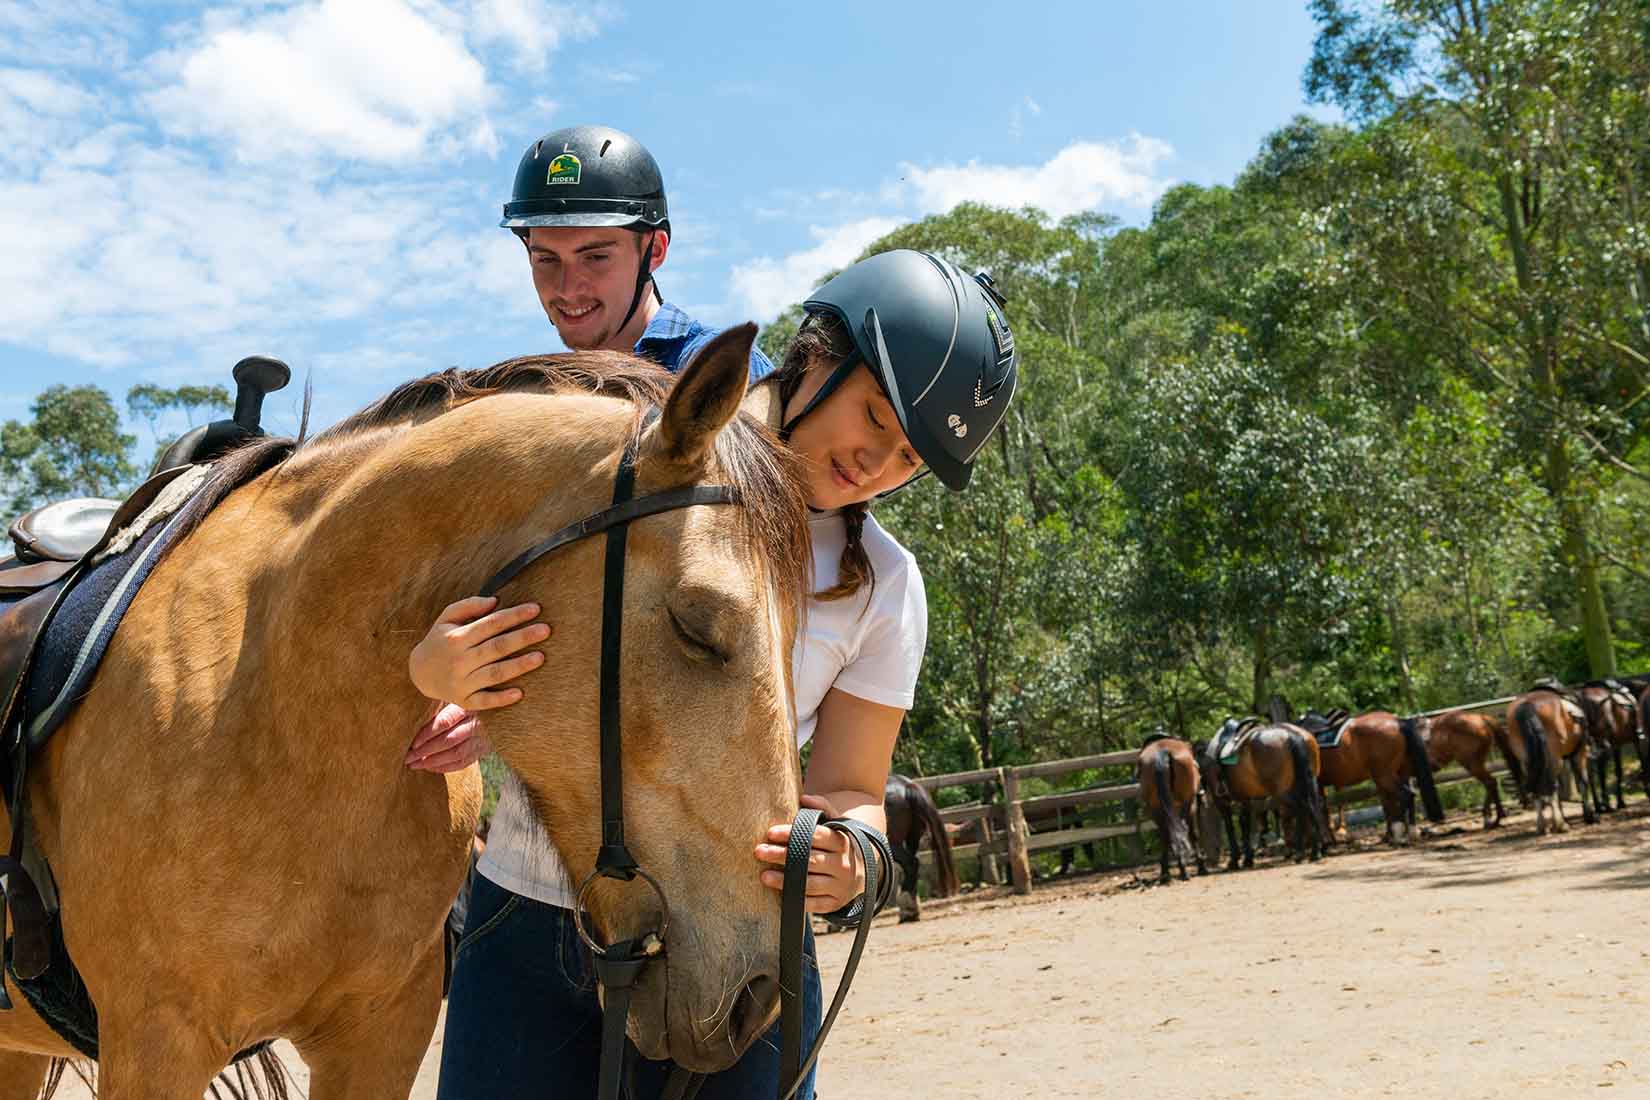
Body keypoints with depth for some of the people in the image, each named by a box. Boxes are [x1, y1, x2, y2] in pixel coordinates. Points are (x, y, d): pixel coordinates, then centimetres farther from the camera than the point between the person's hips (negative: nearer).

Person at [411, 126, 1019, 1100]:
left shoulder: (883, 586, -1)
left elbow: (850, 790, 2)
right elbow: (447, 641, -1)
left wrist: (846, 859, -22)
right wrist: (440, 668, -24)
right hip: (527, 918, 0)